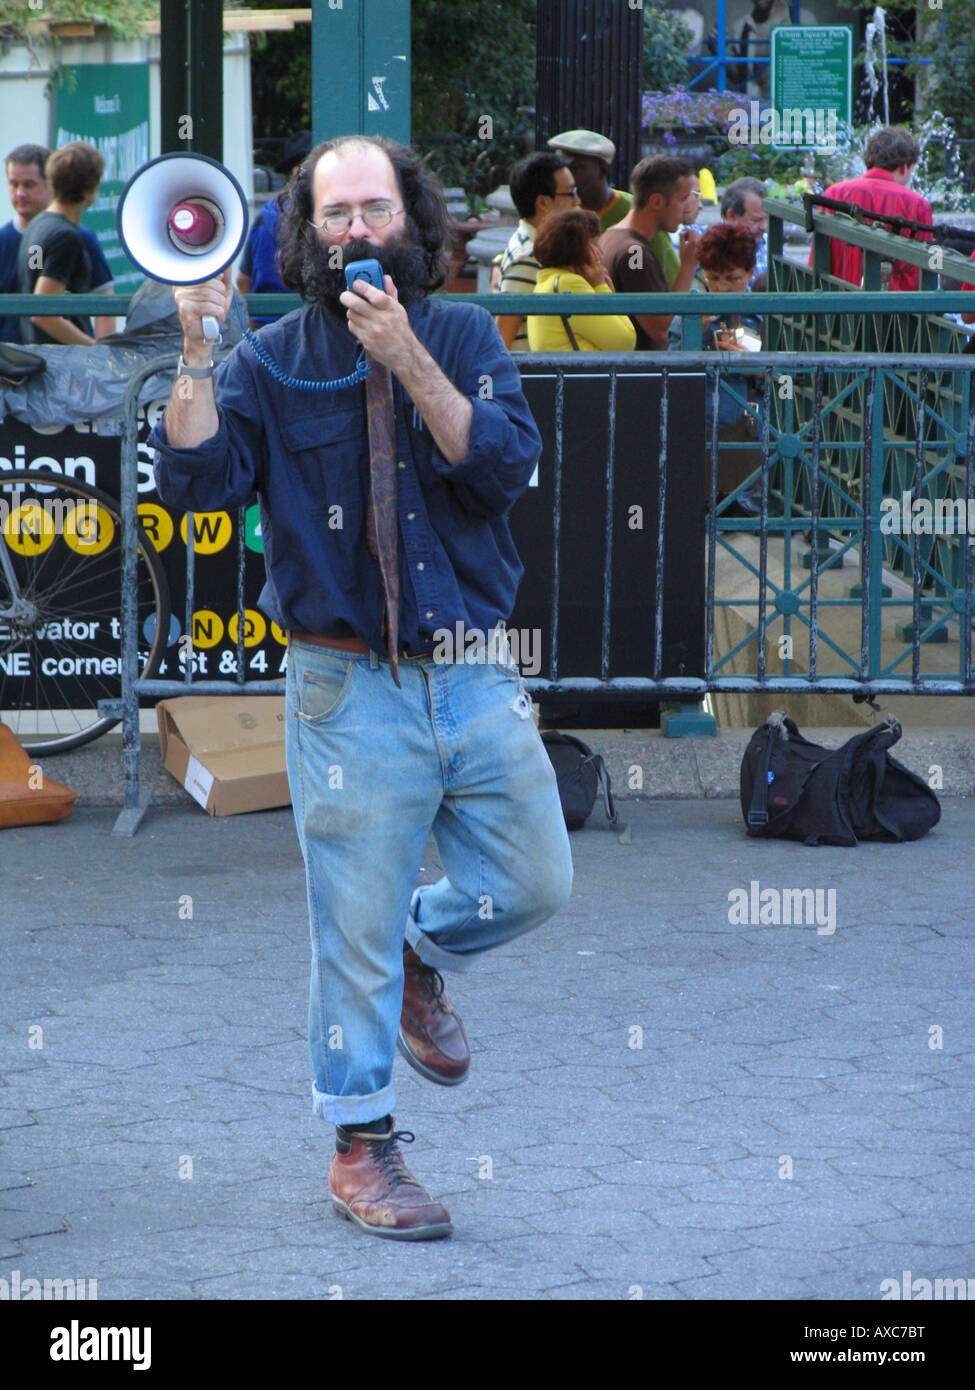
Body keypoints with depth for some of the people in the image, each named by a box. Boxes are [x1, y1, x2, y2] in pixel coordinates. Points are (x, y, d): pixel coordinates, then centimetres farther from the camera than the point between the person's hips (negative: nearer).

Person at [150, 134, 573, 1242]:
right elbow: (191, 482, -13)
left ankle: (419, 953, 39)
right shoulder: (273, 362, -1)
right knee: (355, 932, 3)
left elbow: (504, 468, -12)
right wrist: (197, 352, -22)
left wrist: (408, 361, -22)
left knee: (535, 882, 10)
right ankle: (360, 1148, 17)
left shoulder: (462, 336, 4)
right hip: (350, 692, -3)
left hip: (475, 676, 3)